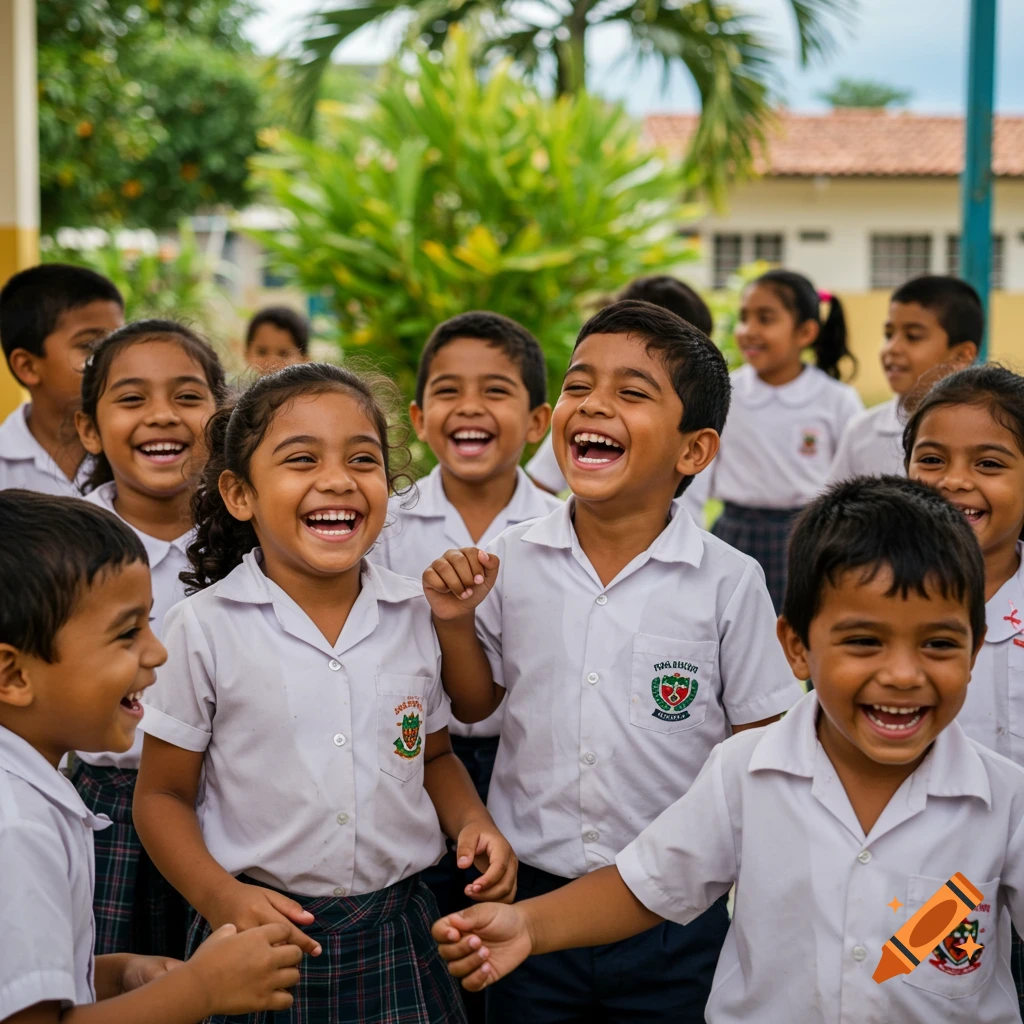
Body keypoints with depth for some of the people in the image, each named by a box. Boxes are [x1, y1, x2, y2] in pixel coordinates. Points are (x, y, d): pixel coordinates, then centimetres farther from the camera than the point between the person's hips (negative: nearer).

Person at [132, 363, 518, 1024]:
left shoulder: (416, 615, 1)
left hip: (396, 937, 3)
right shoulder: (205, 629, -9)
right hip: (262, 932, -2)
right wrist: (220, 896, -17)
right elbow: (163, 796, -2)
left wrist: (474, 823, -5)